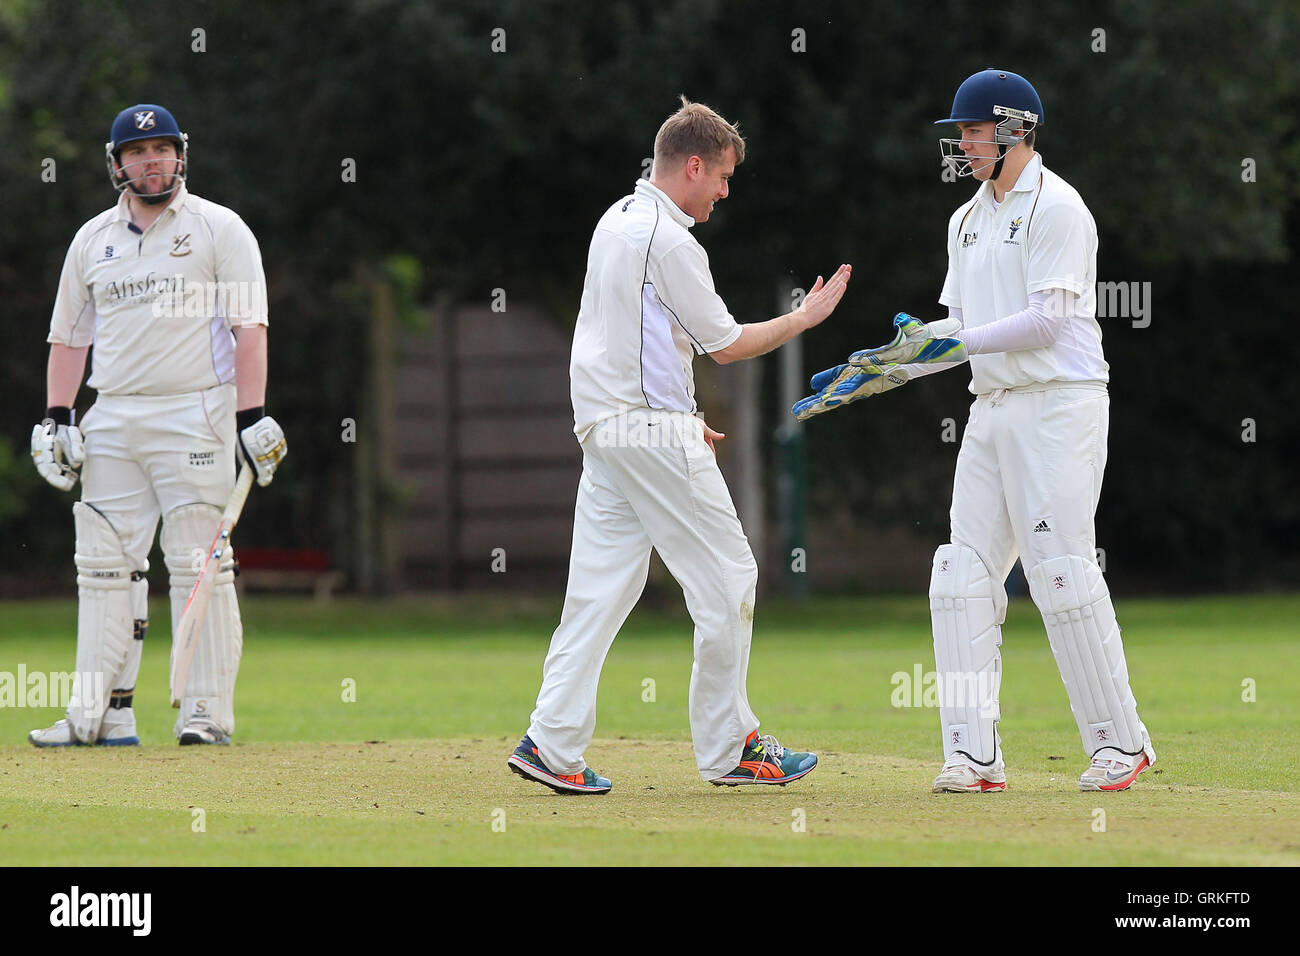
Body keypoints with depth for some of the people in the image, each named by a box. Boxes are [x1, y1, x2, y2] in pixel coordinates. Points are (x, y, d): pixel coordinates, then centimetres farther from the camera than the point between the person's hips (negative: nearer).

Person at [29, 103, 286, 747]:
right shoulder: (93, 239, 14)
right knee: (105, 564, 2)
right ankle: (98, 712, 4)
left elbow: (249, 326, -6)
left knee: (198, 563, -8)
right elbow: (69, 335, 18)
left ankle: (208, 711, -5)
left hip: (195, 414, -5)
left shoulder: (219, 229, 0)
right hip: (112, 421, 5)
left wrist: (252, 416, -14)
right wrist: (56, 418, 8)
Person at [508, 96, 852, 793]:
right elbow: (726, 344, -9)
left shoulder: (613, 223, 15)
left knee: (600, 587, 5)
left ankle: (552, 745, -3)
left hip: (601, 432, 9)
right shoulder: (669, 241, -15)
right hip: (656, 434, -9)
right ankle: (728, 750, 4)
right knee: (725, 580, 0)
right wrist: (805, 317, 3)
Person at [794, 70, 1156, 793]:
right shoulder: (969, 219, 19)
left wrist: (959, 343, -20)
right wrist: (884, 370, 9)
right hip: (992, 411, 9)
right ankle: (974, 754, 0)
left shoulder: (1055, 207, -8)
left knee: (1061, 573, -11)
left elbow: (1045, 321, -16)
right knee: (964, 575, 0)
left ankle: (1120, 742, -1)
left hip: (1059, 406, -9)